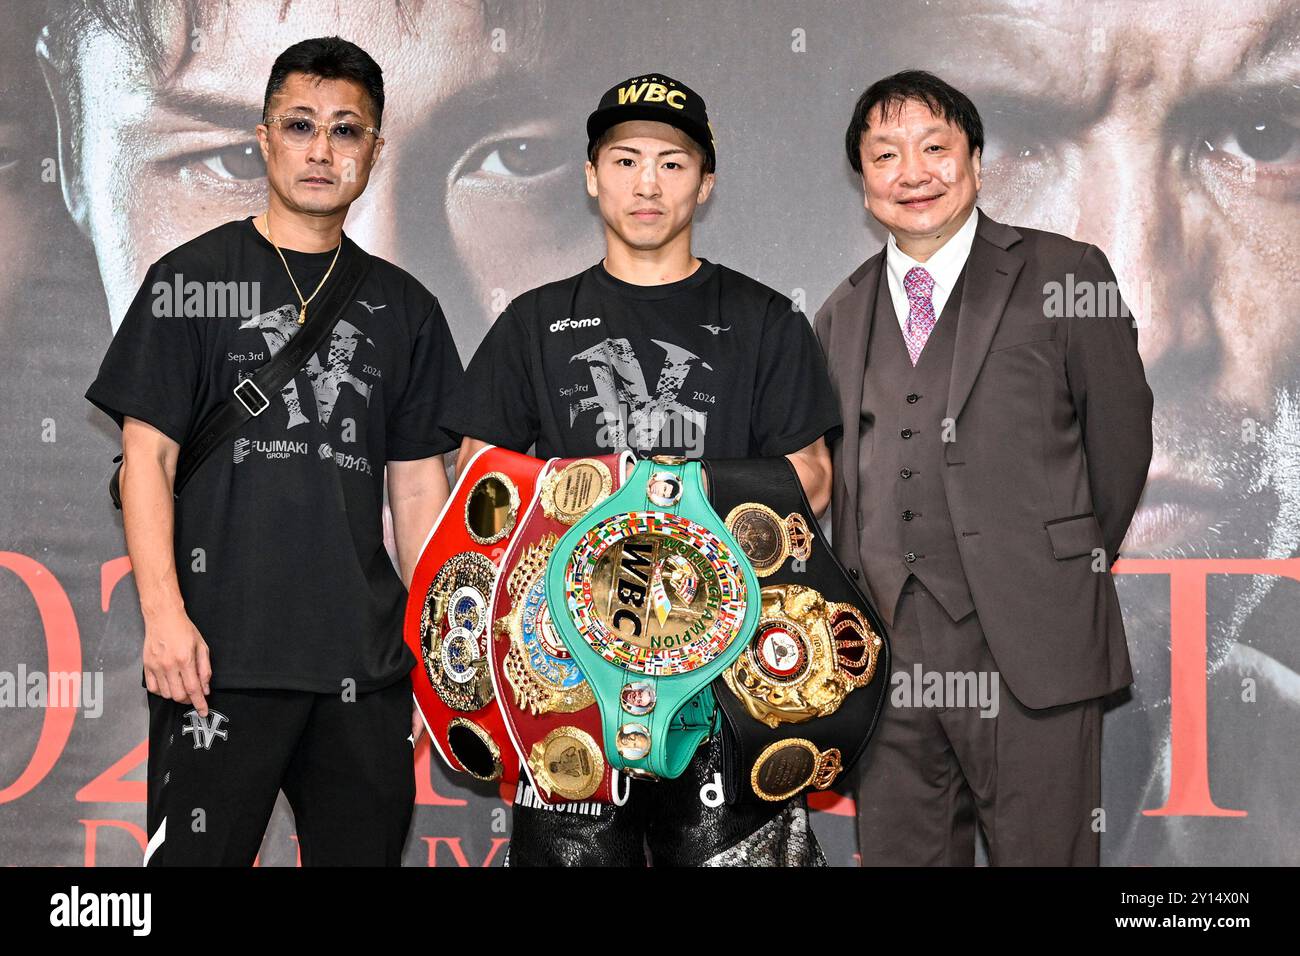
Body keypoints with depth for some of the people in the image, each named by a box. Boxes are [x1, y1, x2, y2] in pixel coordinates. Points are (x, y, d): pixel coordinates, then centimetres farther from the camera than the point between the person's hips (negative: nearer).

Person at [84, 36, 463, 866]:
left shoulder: (403, 307, 13)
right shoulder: (193, 278, 3)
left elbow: (418, 485, 15)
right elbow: (147, 455, -2)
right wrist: (163, 612, -13)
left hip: (366, 660, 4)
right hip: (222, 651, -3)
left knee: (367, 848, 8)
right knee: (198, 852, -2)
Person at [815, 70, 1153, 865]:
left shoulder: (1062, 275, 1)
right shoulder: (841, 316, 15)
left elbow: (1120, 437, 4)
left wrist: (1066, 581, 9)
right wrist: (857, 609, 10)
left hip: (1030, 648, -4)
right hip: (888, 649, 4)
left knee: (1043, 851, 0)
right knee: (895, 852, 8)